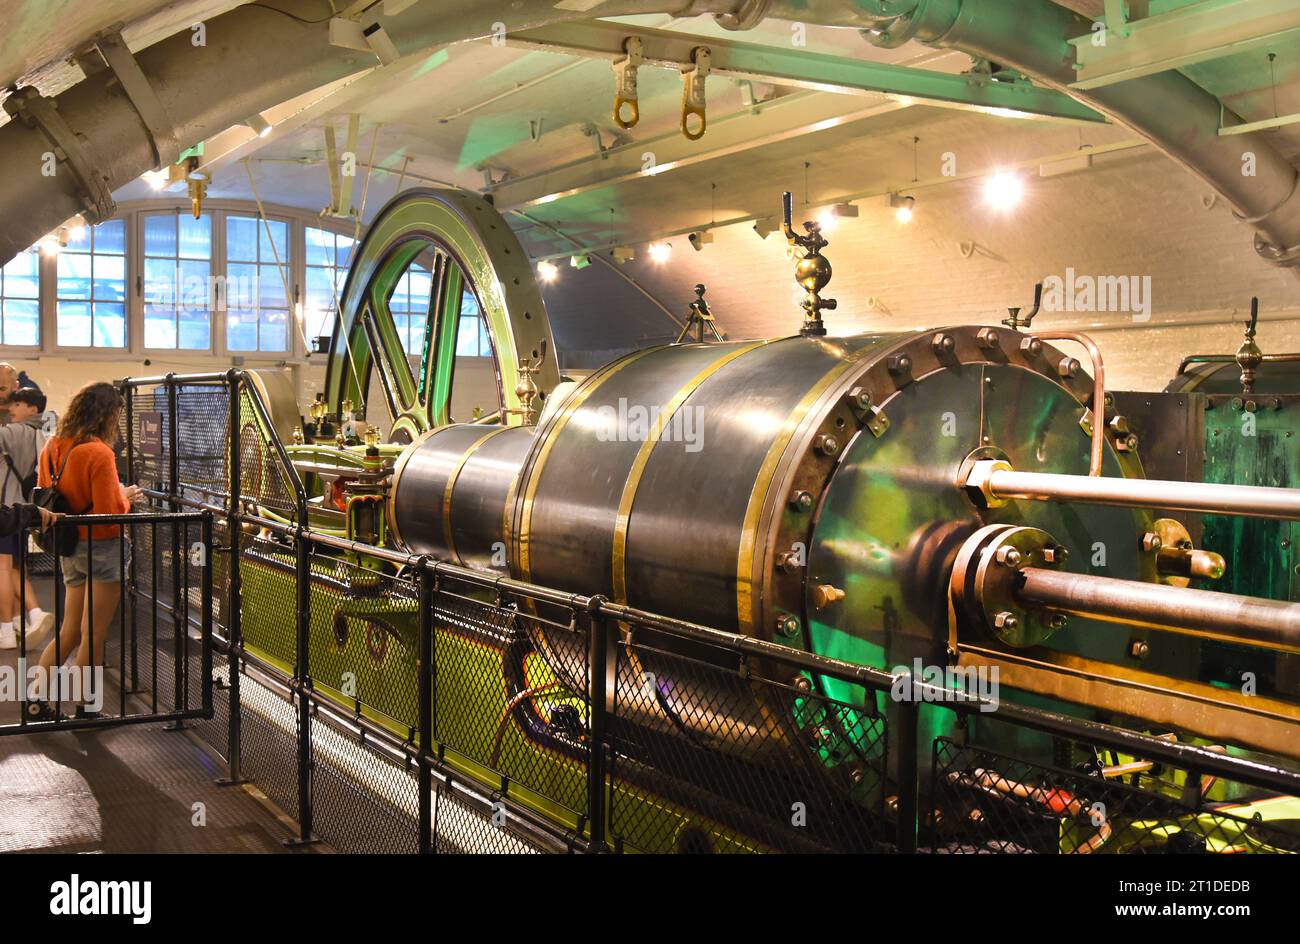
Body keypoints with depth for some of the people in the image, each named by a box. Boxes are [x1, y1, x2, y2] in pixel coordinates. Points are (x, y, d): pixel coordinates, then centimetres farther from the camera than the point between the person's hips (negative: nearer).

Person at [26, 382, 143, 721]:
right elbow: (110, 513, -21)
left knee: (69, 631, 17)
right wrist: (125, 498, 0)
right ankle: (86, 711, 14)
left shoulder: (52, 447, 4)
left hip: (69, 550, 7)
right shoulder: (98, 453, -19)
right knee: (93, 636, 5)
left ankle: (35, 698, 16)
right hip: (101, 549, -7)